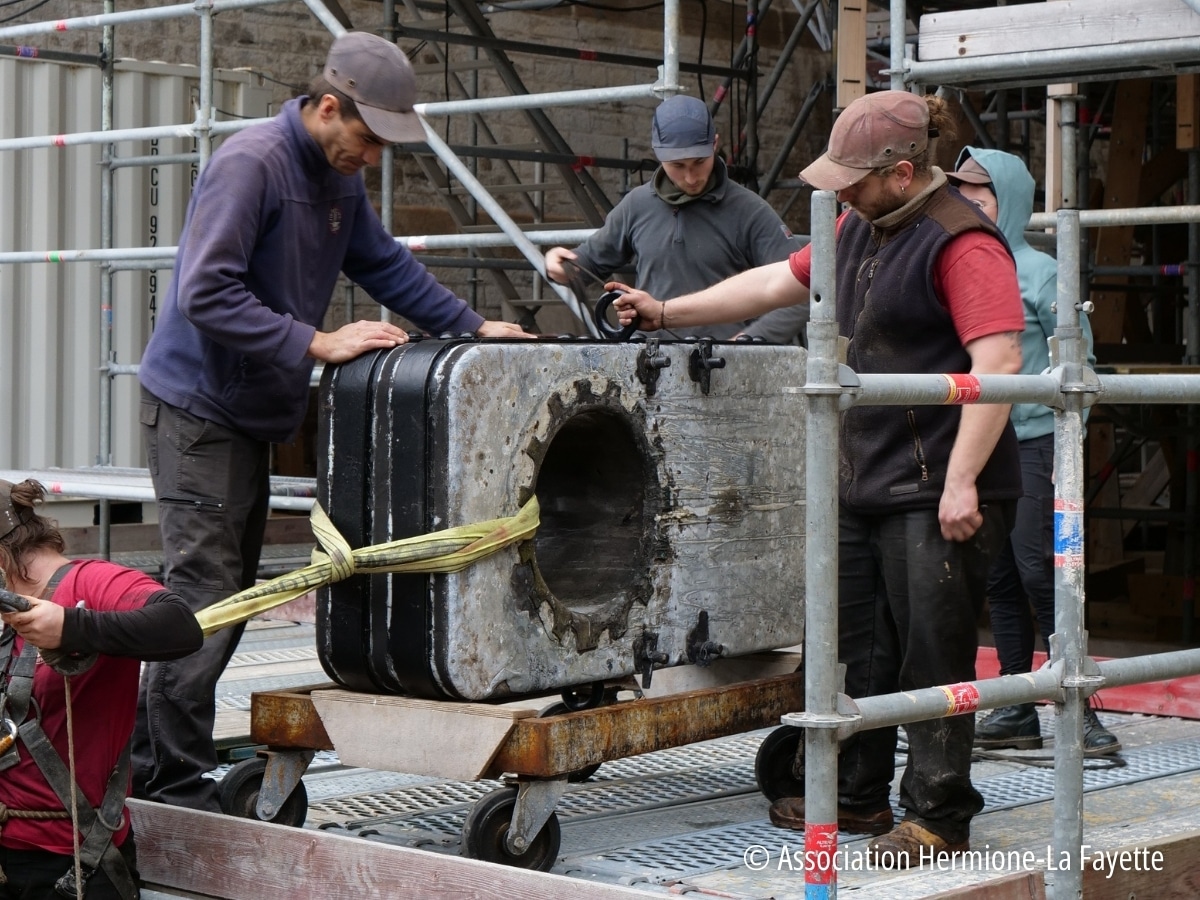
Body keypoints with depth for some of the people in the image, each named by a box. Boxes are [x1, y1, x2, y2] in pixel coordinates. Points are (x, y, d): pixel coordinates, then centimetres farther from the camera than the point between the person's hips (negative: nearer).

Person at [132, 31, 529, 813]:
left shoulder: (340, 179, 9)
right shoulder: (250, 164, -20)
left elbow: (386, 264, 21)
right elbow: (207, 295, -26)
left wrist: (473, 326, 15)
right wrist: (317, 344, -28)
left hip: (253, 414, 9)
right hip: (199, 408, -9)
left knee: (231, 597, 11)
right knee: (204, 599, -10)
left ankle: (155, 766, 18)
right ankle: (178, 786, -4)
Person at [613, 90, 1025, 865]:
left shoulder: (961, 243, -16)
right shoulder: (862, 228, 15)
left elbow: (998, 364, -23)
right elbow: (778, 283, 25)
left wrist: (962, 481, -25)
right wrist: (669, 312, 24)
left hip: (936, 493, -9)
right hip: (864, 482, 9)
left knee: (933, 657, -3)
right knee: (856, 647, 15)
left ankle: (939, 819, 7)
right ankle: (858, 794, 28)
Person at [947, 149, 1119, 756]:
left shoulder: (1038, 272, -4)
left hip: (1034, 442, -6)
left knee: (1040, 571, -11)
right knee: (998, 579, 8)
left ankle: (1079, 711, -6)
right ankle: (1016, 711, 14)